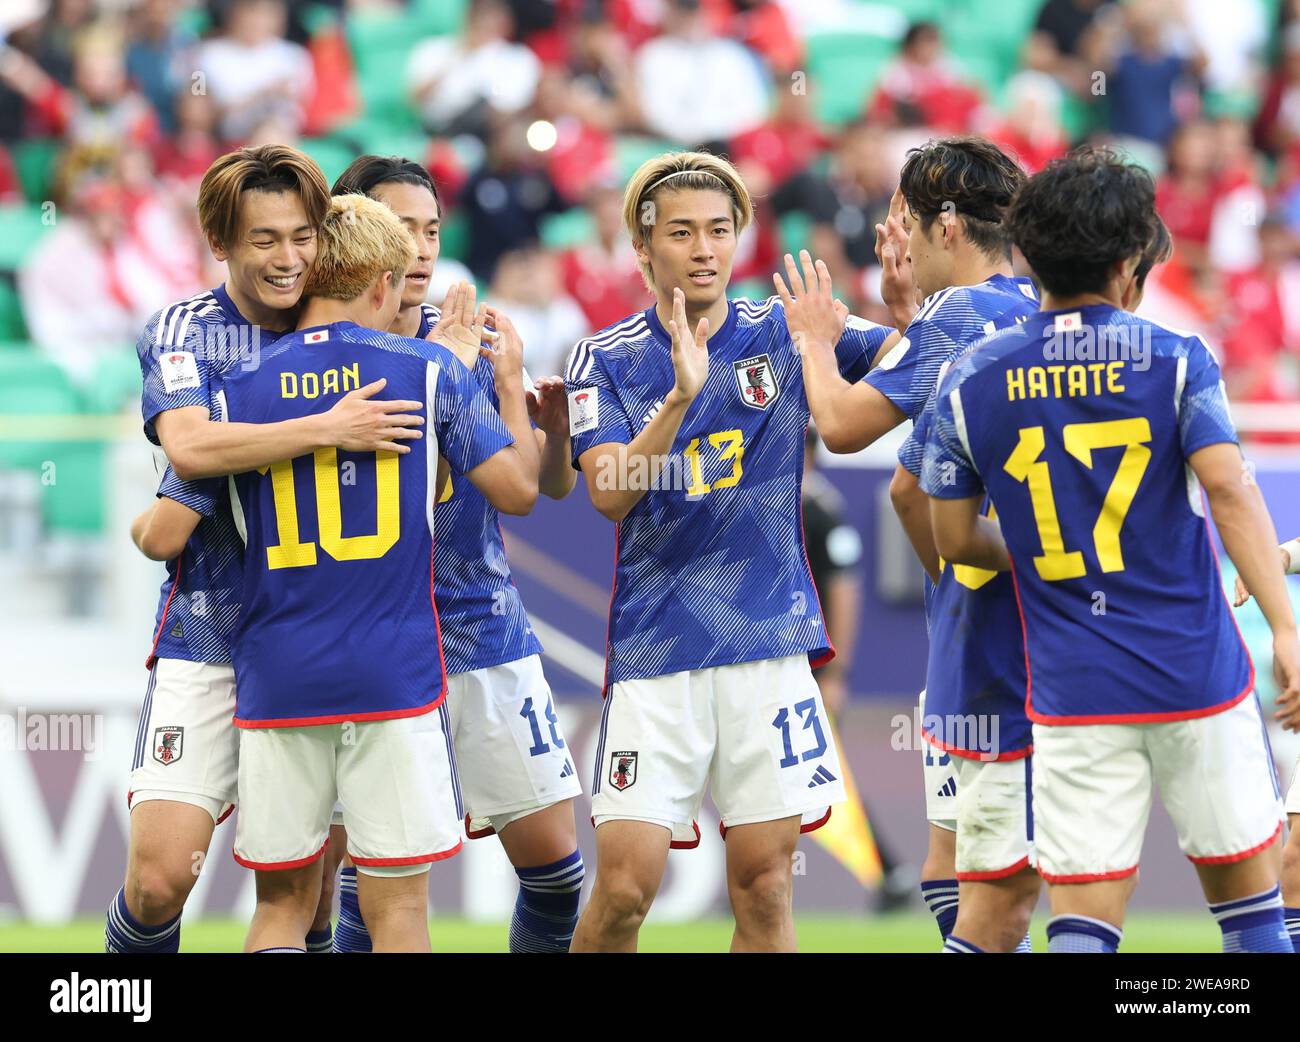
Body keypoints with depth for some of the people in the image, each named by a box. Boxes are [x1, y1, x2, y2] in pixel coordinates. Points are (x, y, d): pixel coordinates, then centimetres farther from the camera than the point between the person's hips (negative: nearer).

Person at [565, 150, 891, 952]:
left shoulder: (782, 335, 5)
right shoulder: (609, 361, 1)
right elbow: (611, 494, -12)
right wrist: (681, 395, -26)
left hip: (769, 644, 1)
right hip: (655, 650, -1)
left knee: (763, 886, 1)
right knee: (626, 885, -8)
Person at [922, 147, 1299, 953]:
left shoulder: (971, 382, 3)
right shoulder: (1176, 360, -4)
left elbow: (954, 537, 8)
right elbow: (1227, 489, -15)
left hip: (1074, 696, 1)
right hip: (1198, 675, -1)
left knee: (1084, 919, 0)